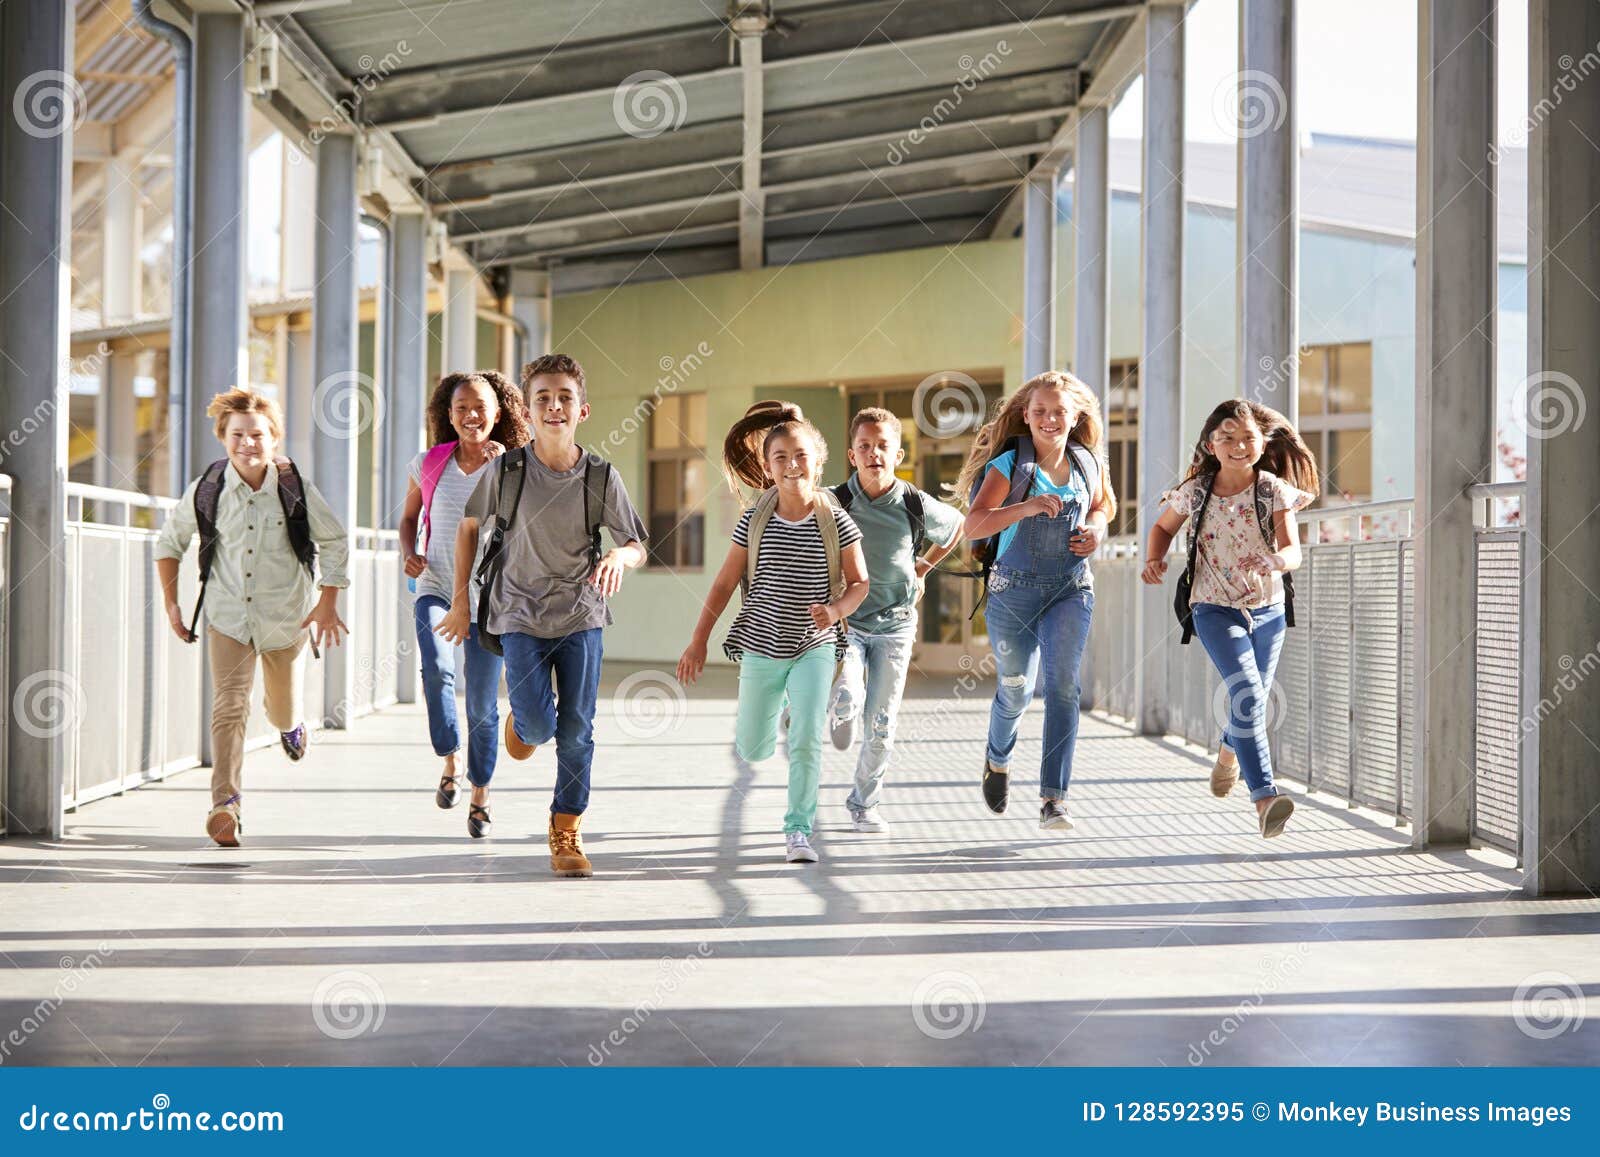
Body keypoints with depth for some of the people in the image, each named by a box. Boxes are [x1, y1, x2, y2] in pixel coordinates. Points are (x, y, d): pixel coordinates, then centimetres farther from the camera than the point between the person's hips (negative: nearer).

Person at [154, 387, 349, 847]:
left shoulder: (295, 489, -10)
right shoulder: (207, 490, -8)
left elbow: (334, 541, 2)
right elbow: (169, 541, 8)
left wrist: (328, 602, -3)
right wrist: (171, 603, 4)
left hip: (286, 618, 1)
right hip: (228, 618, -1)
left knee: (282, 712, 16)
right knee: (229, 707, -17)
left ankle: (292, 724, 55)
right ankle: (226, 804, -22)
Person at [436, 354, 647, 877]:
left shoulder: (601, 476, -7)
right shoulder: (505, 471, -8)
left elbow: (636, 547, 1)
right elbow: (469, 526, 7)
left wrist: (619, 557, -24)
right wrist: (460, 601, 7)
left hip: (581, 616, 1)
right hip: (520, 615, -1)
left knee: (576, 729, 0)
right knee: (539, 723, -13)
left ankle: (566, 832, 15)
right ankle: (521, 722, 26)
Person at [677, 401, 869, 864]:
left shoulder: (835, 522, -8)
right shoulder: (754, 522, -5)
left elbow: (859, 582, 1)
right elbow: (724, 583, 2)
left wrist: (835, 609, -20)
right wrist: (699, 641, 3)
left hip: (814, 646, -1)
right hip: (761, 647, 2)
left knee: (807, 741, -13)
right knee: (753, 751, 11)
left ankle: (798, 830, -1)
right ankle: (753, 718, 48)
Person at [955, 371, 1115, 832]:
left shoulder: (1087, 465, 4)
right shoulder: (1009, 465, -8)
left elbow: (1101, 506, 24)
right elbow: (974, 525, -18)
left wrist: (1096, 531, 1)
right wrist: (1025, 507, -33)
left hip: (1071, 589, 2)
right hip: (1014, 589, -2)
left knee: (1063, 685, -15)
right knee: (1016, 690, 10)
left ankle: (1053, 798, -16)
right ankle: (998, 757, 44)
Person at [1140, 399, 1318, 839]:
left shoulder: (1274, 490, -7)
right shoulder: (1196, 491, -3)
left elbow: (1292, 551, -15)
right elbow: (1163, 527, 15)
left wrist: (1271, 563, -37)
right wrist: (1154, 559, -4)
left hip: (1267, 609, 2)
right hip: (1216, 609, -2)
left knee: (1253, 702, 16)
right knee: (1247, 693, -22)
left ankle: (1229, 751, 52)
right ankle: (1265, 798, -30)